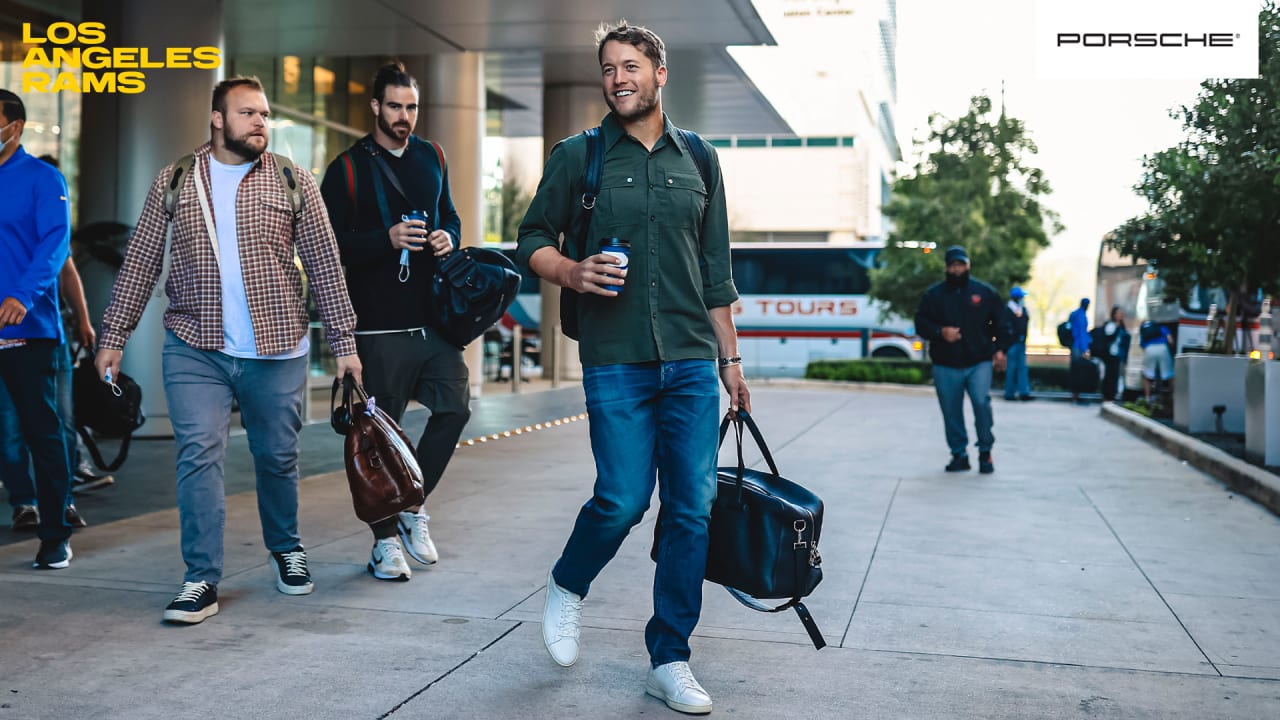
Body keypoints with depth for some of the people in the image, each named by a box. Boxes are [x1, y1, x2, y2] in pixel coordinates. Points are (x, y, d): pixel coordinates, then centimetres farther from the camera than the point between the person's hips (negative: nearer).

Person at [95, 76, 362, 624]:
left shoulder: (294, 183, 3)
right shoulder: (174, 183, 5)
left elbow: (325, 266, 2)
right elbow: (140, 263, 6)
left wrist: (343, 342, -2)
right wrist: (113, 337, 3)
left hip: (277, 351, 0)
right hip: (195, 351, 0)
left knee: (278, 459, 11)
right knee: (199, 457, -7)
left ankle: (286, 550, 34)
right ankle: (202, 580, 1)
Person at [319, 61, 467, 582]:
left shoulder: (432, 158, 14)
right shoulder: (349, 167, -2)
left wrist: (449, 237, 0)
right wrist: (386, 239, -20)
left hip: (432, 315, 5)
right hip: (379, 323, -5)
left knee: (455, 405, -2)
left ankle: (412, 509, 17)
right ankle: (385, 539, 15)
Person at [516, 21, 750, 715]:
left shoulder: (698, 159, 13)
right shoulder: (577, 156, 5)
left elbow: (715, 271, 16)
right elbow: (532, 240, 9)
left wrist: (729, 359, 14)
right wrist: (572, 273, -13)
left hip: (693, 363, 3)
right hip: (615, 362, -3)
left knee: (692, 508, 1)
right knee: (623, 499, -8)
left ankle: (669, 660, 13)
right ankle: (566, 586, 25)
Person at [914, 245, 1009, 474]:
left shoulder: (985, 292, 6)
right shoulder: (933, 294, 6)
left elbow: (1000, 323, 11)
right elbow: (921, 323, 5)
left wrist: (1000, 349, 0)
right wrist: (940, 332, -12)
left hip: (979, 363, -1)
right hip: (946, 366, 1)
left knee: (982, 402, -17)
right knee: (951, 412, 4)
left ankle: (985, 452, 1)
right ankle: (959, 454, 18)